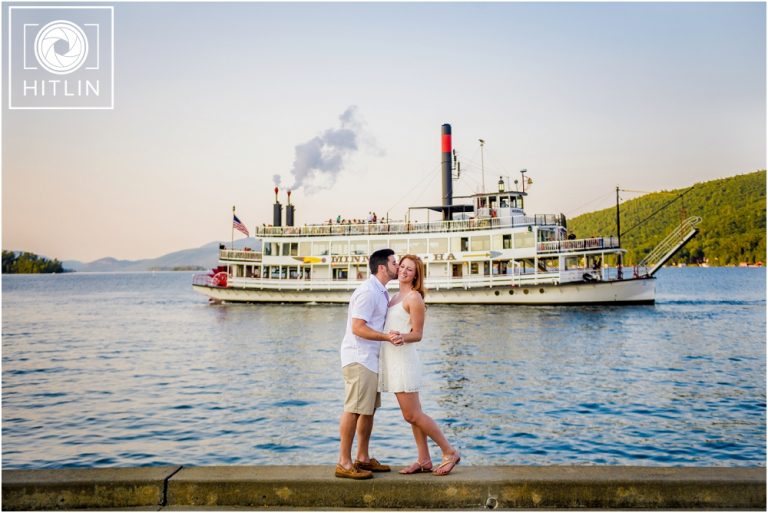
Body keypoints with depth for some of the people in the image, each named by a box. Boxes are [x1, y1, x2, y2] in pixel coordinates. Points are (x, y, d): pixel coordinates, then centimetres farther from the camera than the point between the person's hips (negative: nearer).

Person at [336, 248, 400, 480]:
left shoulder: (381, 292, 16)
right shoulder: (367, 291, -16)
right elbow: (358, 328, -22)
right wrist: (387, 337, -26)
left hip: (371, 358, 10)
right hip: (358, 358, -10)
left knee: (369, 409, 13)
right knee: (354, 410, -8)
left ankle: (363, 459, 21)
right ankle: (344, 463, -2)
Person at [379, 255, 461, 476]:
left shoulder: (414, 297, -10)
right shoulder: (396, 297, 15)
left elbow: (417, 334, -14)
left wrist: (402, 338, -30)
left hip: (403, 360, -9)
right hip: (392, 359, 9)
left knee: (412, 415, -5)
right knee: (413, 414, 11)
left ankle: (450, 452, 6)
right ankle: (424, 461, 17)